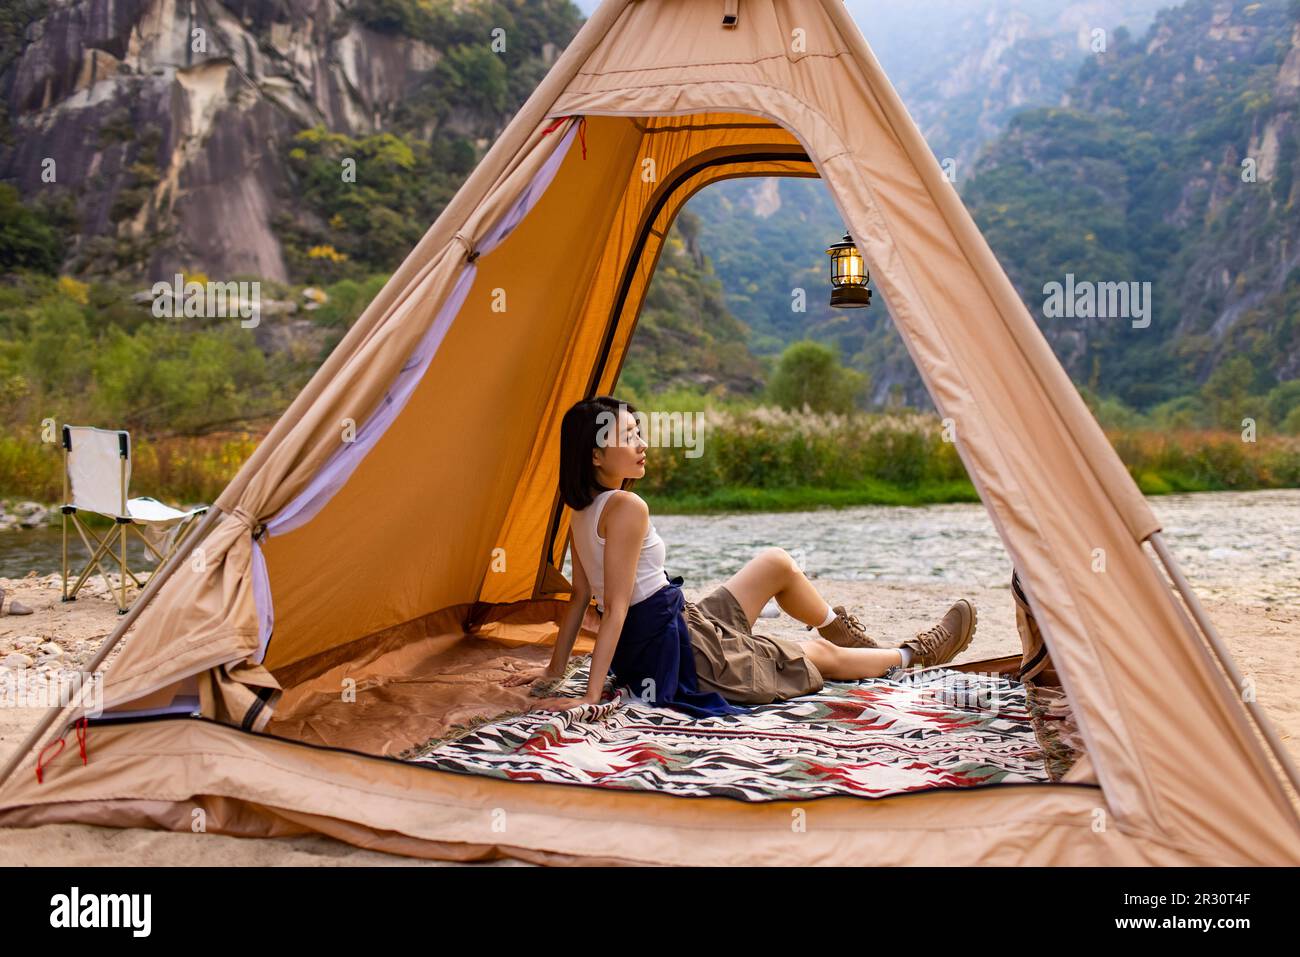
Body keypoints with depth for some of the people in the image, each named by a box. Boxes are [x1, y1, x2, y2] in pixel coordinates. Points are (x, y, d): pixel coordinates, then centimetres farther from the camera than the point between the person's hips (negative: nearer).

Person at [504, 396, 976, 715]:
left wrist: (555, 668, 16)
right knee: (819, 656, 11)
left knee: (775, 562, 19)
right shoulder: (626, 507, -25)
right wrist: (590, 696, -26)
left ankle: (843, 630, 40)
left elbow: (580, 595, 8)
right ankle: (915, 653, 35)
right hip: (680, 655, -9)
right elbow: (615, 607, -27)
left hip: (637, 657, 9)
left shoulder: (584, 508, 4)